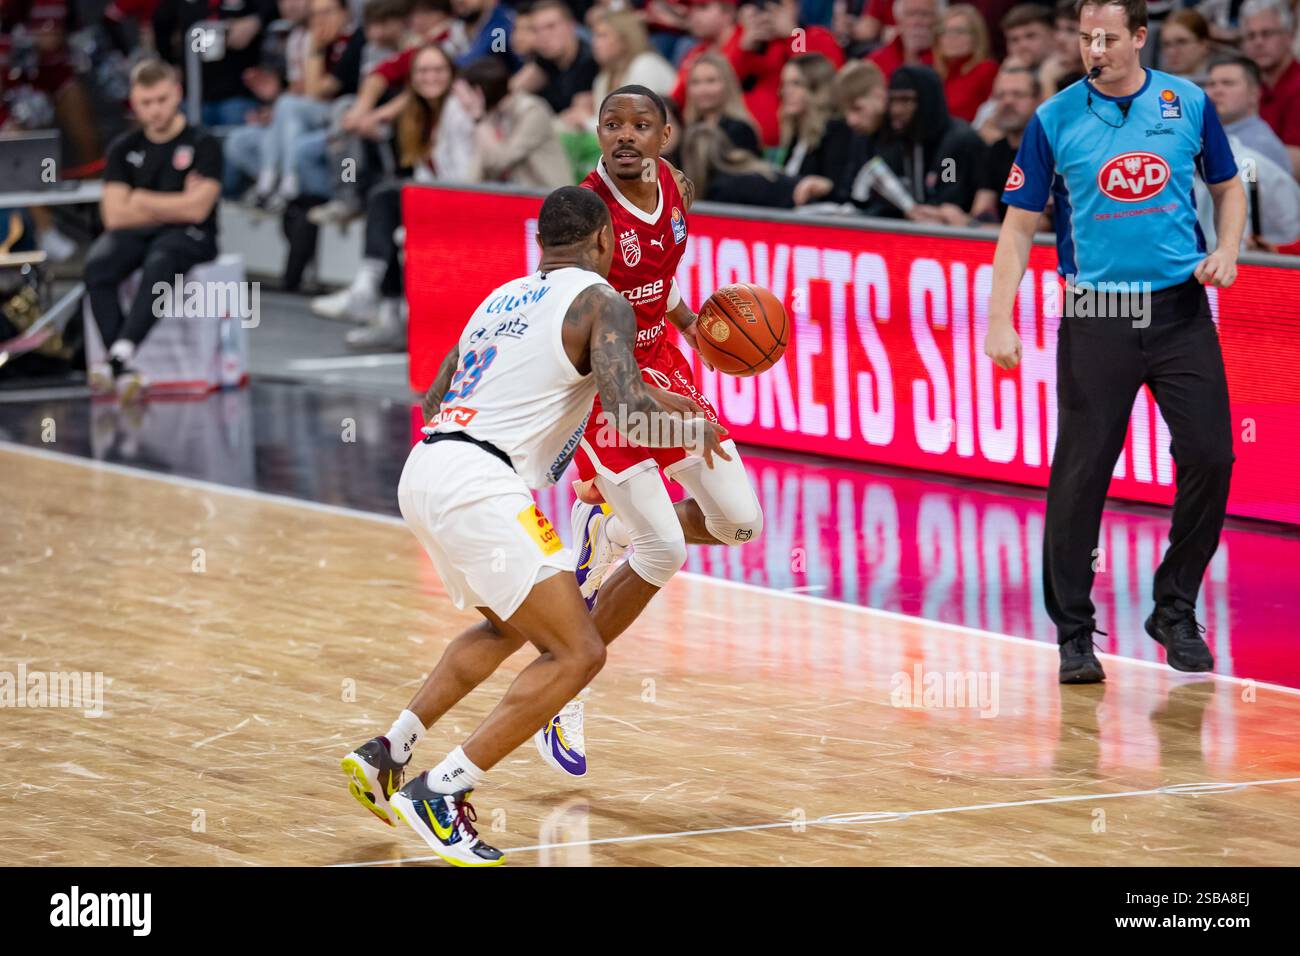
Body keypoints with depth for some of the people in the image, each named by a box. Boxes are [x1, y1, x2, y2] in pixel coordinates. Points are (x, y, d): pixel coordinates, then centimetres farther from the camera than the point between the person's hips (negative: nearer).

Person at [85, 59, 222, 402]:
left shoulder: (203, 143, 1)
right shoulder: (124, 148, 11)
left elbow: (196, 209, -9)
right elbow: (115, 216, 2)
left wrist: (141, 201, 1)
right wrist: (173, 207, -2)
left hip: (188, 236, -3)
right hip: (136, 235, 3)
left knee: (159, 264, -39)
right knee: (97, 263, -31)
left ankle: (122, 352, -53)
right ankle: (123, 371, -40)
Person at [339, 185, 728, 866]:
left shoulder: (504, 297, 23)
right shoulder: (599, 302, 0)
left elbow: (433, 403, 32)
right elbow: (626, 407, -16)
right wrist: (695, 429, 4)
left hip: (423, 471, 9)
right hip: (479, 485, -9)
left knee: (510, 626, 30)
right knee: (578, 654, -6)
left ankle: (384, 757, 24)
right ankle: (439, 795, -13)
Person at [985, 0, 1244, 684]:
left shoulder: (1189, 104, 3)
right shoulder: (1055, 119, -2)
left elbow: (1227, 186, 16)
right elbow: (1019, 224, 2)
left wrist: (1226, 253, -2)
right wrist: (999, 319, -6)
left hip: (1181, 310, 2)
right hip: (1096, 318, -2)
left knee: (1209, 459, -3)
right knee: (1080, 474, -5)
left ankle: (1175, 613, 16)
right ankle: (1074, 634, 4)